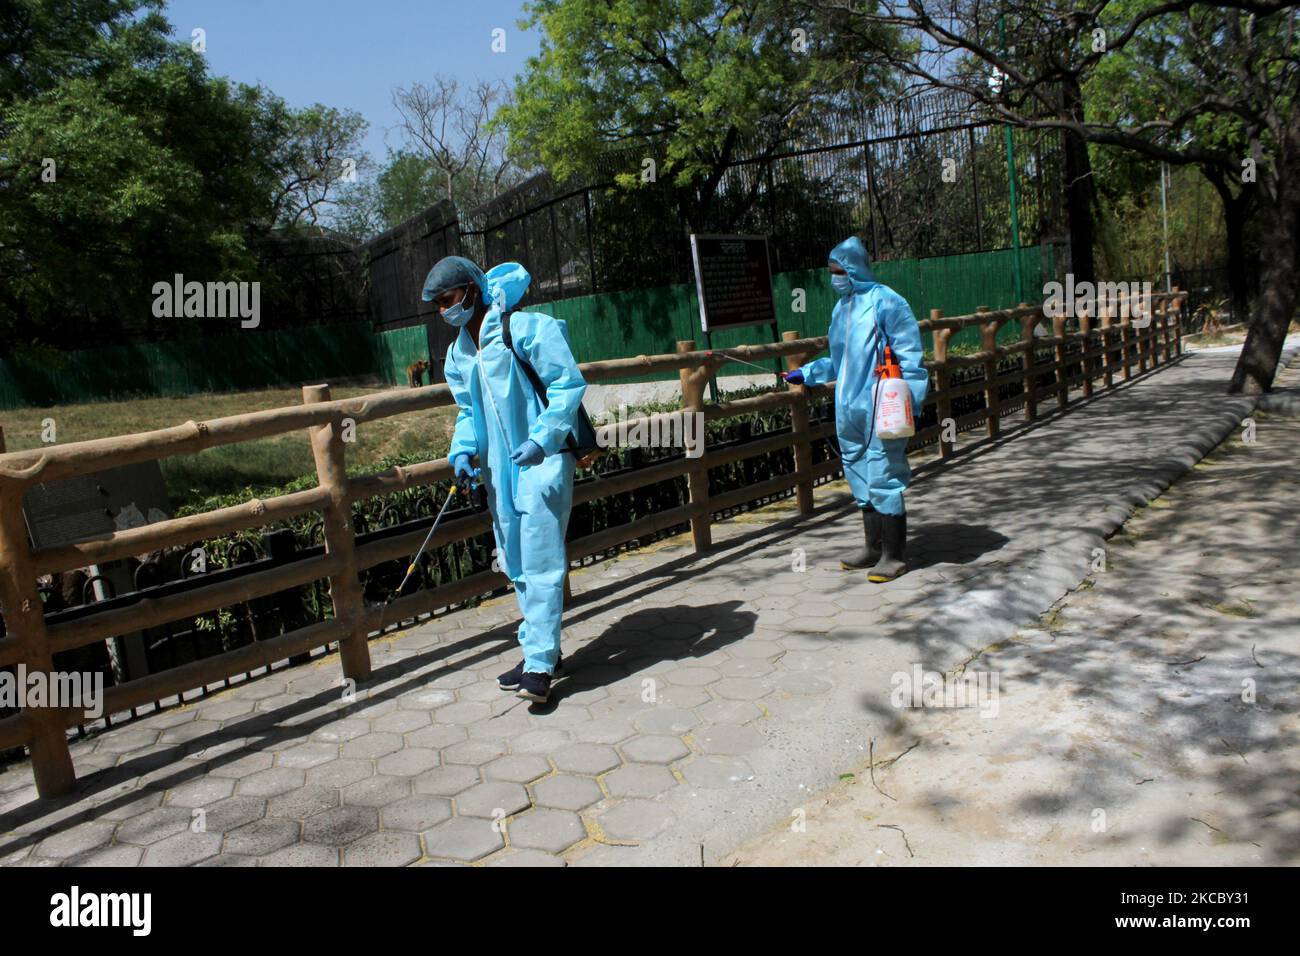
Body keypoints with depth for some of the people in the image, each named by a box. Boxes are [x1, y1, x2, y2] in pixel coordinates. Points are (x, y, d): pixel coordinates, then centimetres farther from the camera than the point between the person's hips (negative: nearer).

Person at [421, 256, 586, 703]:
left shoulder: (526, 327, -12)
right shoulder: (458, 353, 12)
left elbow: (569, 383, -15)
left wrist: (542, 438, -23)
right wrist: (463, 449, 0)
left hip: (541, 462, -8)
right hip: (499, 469, 9)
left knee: (541, 564, -9)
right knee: (515, 565, 13)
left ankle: (539, 665, -4)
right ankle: (540, 650, 26)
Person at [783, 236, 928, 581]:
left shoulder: (885, 302, -8)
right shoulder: (841, 308, 15)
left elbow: (909, 355, -10)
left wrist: (909, 402, -15)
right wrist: (806, 373, 23)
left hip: (880, 411, -8)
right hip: (850, 410, 8)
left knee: (883, 479, -4)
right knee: (861, 480, 12)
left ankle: (894, 555, 7)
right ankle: (874, 547, 24)